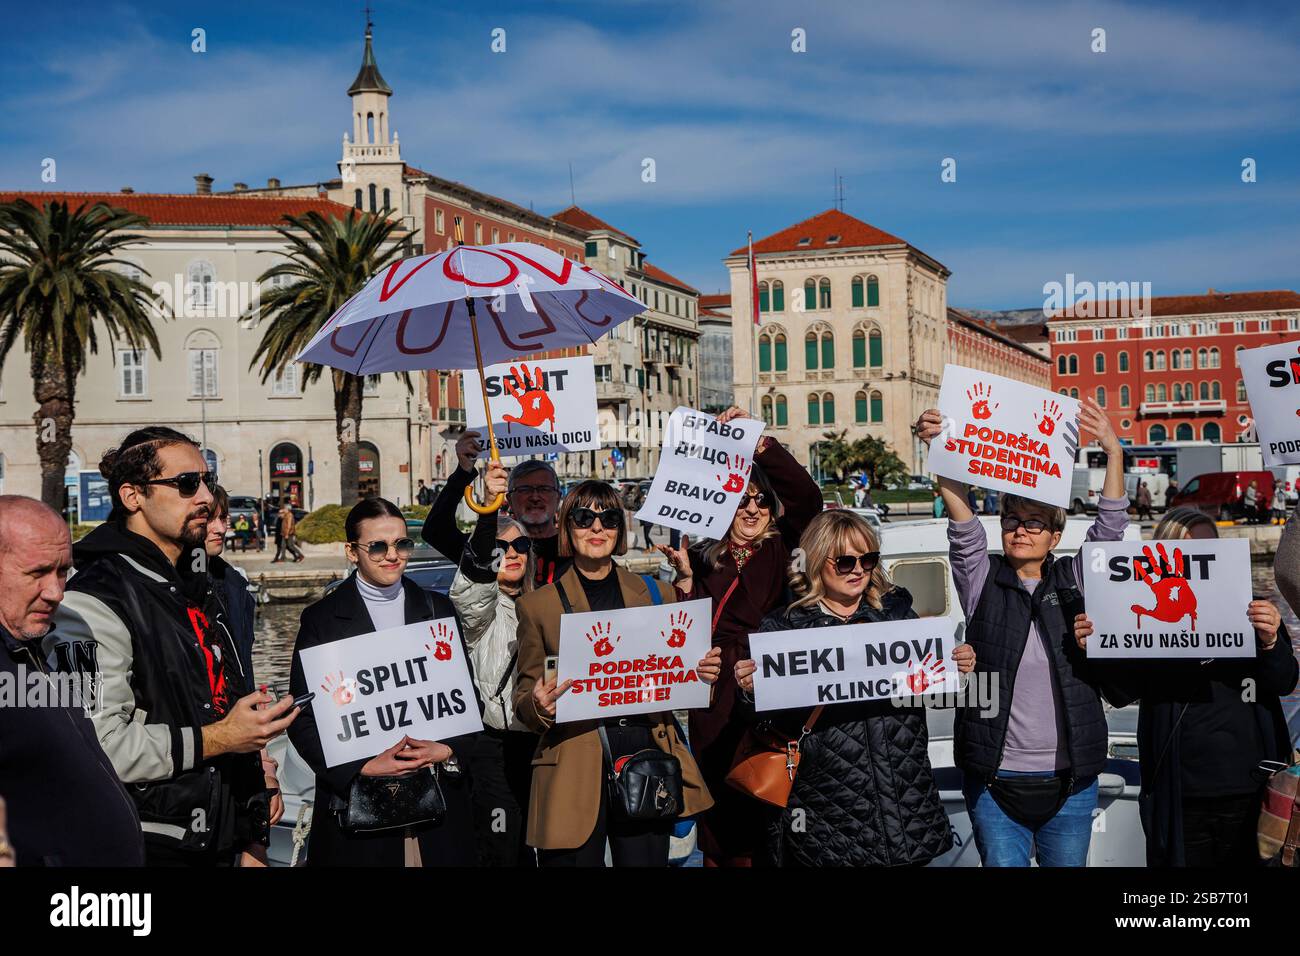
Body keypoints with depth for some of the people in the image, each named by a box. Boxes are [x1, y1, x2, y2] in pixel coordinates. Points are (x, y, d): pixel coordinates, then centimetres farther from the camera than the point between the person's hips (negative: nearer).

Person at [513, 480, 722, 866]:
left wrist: (702, 674, -4)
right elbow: (523, 701, 7)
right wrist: (539, 706, -15)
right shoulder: (537, 605, 5)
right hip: (573, 774, -2)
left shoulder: (656, 593, 11)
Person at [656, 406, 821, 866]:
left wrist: (759, 441, -13)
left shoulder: (778, 549, 8)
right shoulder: (704, 556, 10)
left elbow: (808, 497, -9)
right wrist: (685, 578, -10)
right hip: (716, 698, 1)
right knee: (719, 785, 3)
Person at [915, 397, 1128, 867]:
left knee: (1068, 863, 11)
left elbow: (1110, 528, -2)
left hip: (1070, 780, 1)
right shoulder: (983, 580, 3)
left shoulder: (1075, 580, 7)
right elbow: (963, 528, -11)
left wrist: (1113, 452, -12)